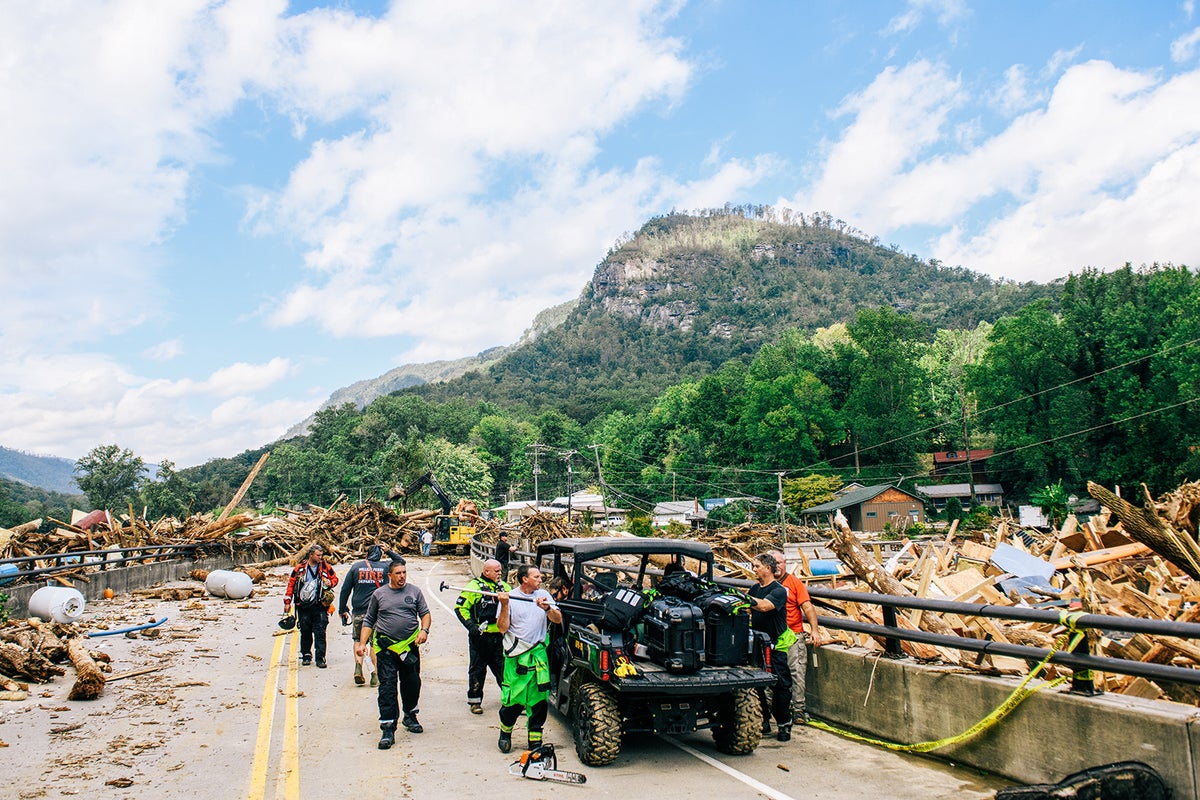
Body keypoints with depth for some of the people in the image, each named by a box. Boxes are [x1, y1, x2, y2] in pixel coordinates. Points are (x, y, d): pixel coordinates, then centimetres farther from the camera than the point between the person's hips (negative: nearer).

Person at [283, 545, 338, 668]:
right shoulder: (300, 568, 1)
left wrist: (330, 583, -7)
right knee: (305, 632, 9)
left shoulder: (325, 567, 3)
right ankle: (306, 655, 26)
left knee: (320, 632, -6)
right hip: (303, 605, 0)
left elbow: (334, 579, 16)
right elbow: (291, 583, 7)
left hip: (319, 605, 0)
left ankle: (320, 658, -4)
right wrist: (287, 601, 6)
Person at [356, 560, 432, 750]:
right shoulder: (379, 594, 6)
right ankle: (388, 729, -6)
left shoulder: (414, 592, 7)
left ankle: (410, 717, 33)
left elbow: (425, 613, 6)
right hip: (386, 648, -2)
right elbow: (368, 621, 10)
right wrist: (362, 643, 1)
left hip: (410, 645, 2)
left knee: (412, 683, 10)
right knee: (387, 687, -7)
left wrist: (424, 630, -12)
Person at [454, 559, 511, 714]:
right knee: (477, 668, 6)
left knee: (503, 666, 11)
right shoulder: (474, 586, -7)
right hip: (480, 636, -4)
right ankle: (475, 701, 16)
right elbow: (460, 607, -8)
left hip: (499, 636, 4)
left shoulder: (504, 587, 11)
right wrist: (471, 625, -16)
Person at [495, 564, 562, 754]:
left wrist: (547, 608, -15)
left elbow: (558, 619, 3)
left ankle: (535, 741, 16)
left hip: (539, 654, 3)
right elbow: (502, 628, -6)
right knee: (513, 699, -1)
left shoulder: (544, 595, 9)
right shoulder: (510, 597, -1)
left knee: (539, 699, 4)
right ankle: (505, 733, 24)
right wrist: (504, 606, -18)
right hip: (516, 656, -3)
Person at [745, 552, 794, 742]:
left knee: (780, 686, -2)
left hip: (776, 645, -6)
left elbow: (764, 606, -29)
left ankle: (784, 725, 8)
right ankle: (764, 721, 18)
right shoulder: (754, 589, 10)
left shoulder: (779, 590, -12)